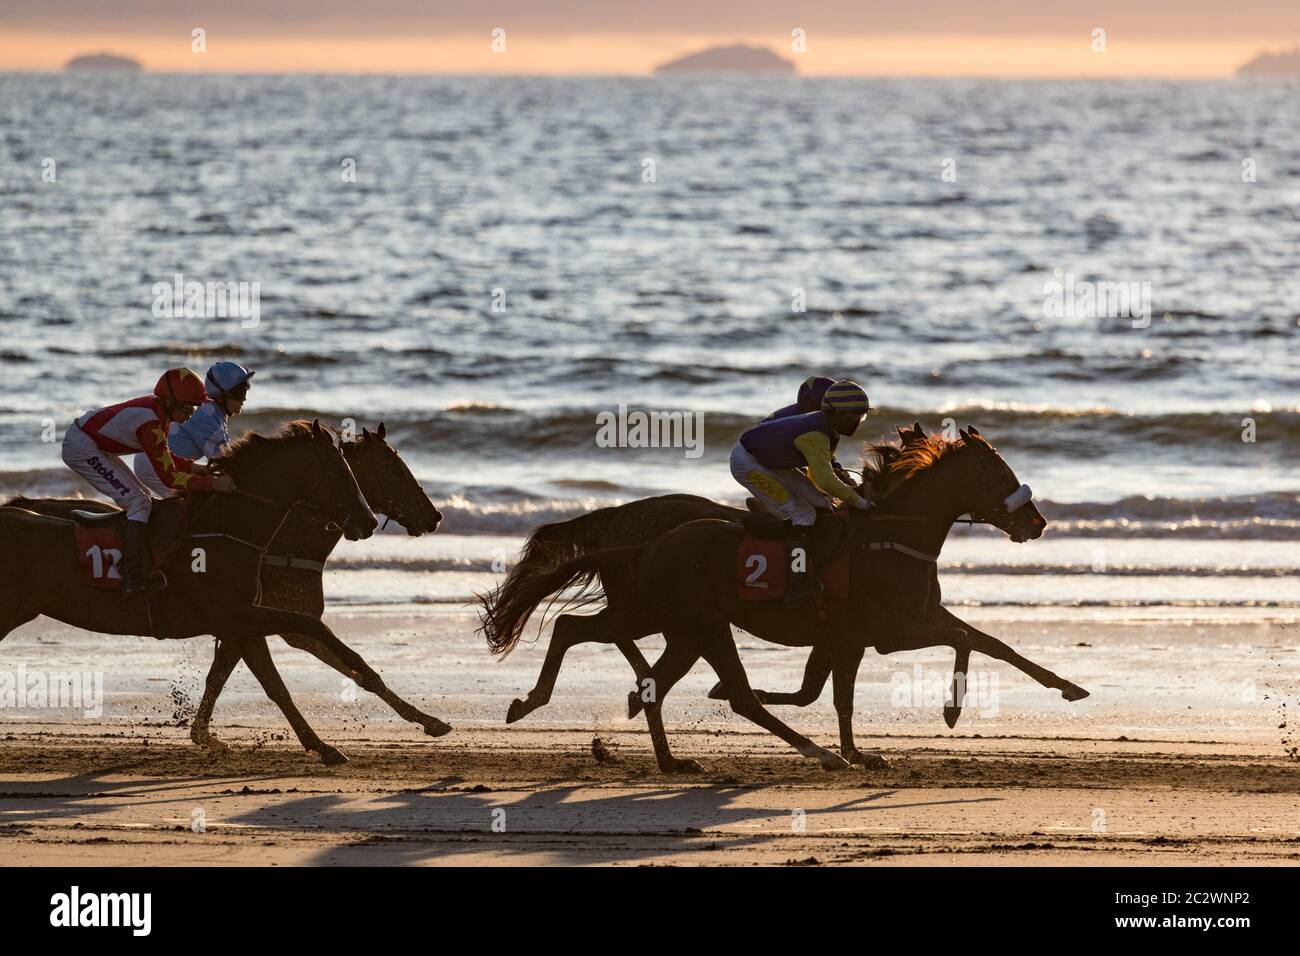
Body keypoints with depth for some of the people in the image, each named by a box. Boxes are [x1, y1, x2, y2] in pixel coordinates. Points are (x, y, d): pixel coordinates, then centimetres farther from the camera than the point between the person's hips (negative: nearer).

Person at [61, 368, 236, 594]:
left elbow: (163, 455, 12)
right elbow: (169, 477, -27)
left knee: (144, 498, 13)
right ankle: (133, 580, -23)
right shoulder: (150, 423, -29)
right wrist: (211, 483, -28)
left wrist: (192, 467, -3)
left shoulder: (158, 408, -1)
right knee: (139, 503, -15)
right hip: (82, 448, -10)